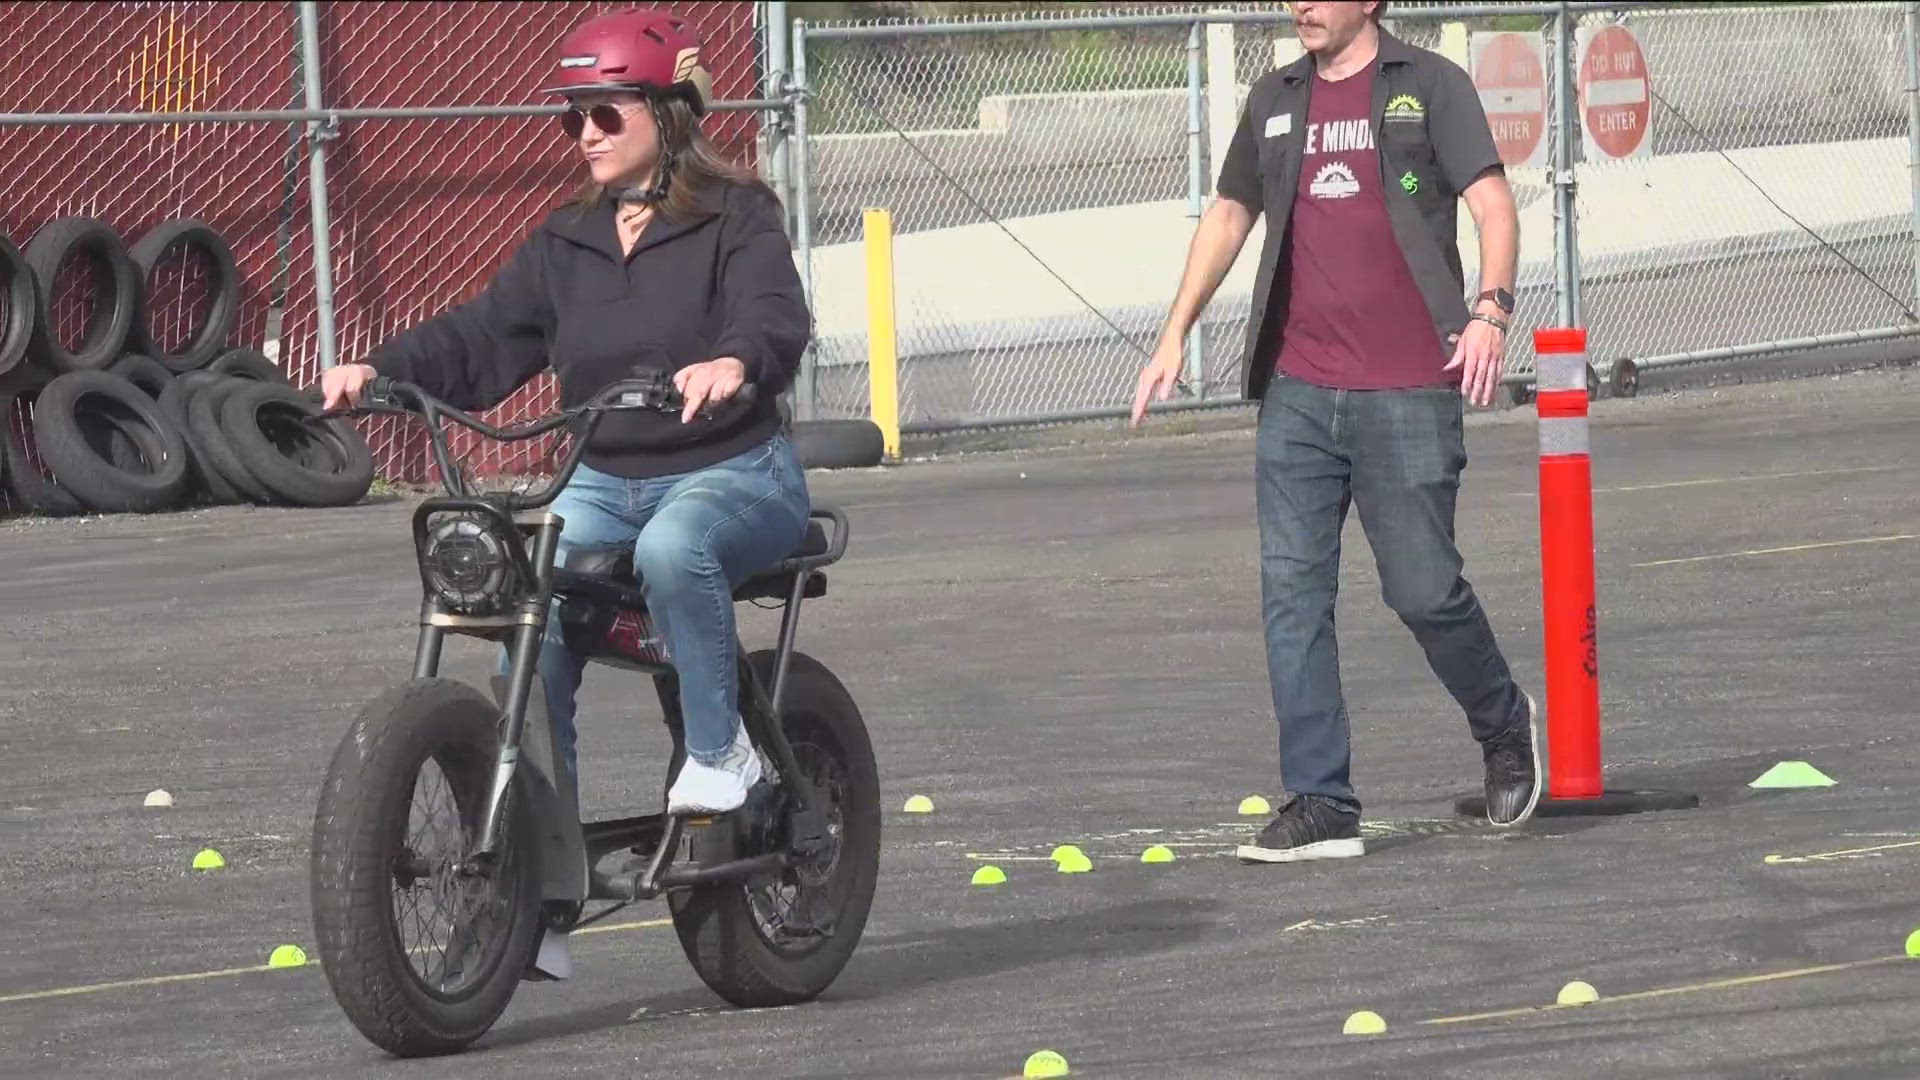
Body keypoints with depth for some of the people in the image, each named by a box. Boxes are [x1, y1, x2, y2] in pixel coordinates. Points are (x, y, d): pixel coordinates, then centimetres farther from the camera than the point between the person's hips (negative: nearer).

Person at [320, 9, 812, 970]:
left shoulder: (736, 219, -3)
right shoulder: (564, 244, 13)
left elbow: (776, 317, -22)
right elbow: (481, 341, 6)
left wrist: (734, 362, -45)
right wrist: (380, 369, -13)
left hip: (732, 471, -5)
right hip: (602, 481, 5)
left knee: (672, 546, -40)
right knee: (532, 626, -19)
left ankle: (720, 749, -19)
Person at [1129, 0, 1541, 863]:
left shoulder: (1429, 87, 2)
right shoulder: (1275, 101, 16)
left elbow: (1492, 205, -5)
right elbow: (1229, 216, 25)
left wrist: (1490, 308, -21)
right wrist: (1175, 336, 20)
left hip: (1406, 393, -5)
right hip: (1296, 393, 5)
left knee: (1423, 590, -4)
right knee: (1291, 592, -3)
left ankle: (1506, 729, 25)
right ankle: (1319, 806, -1)